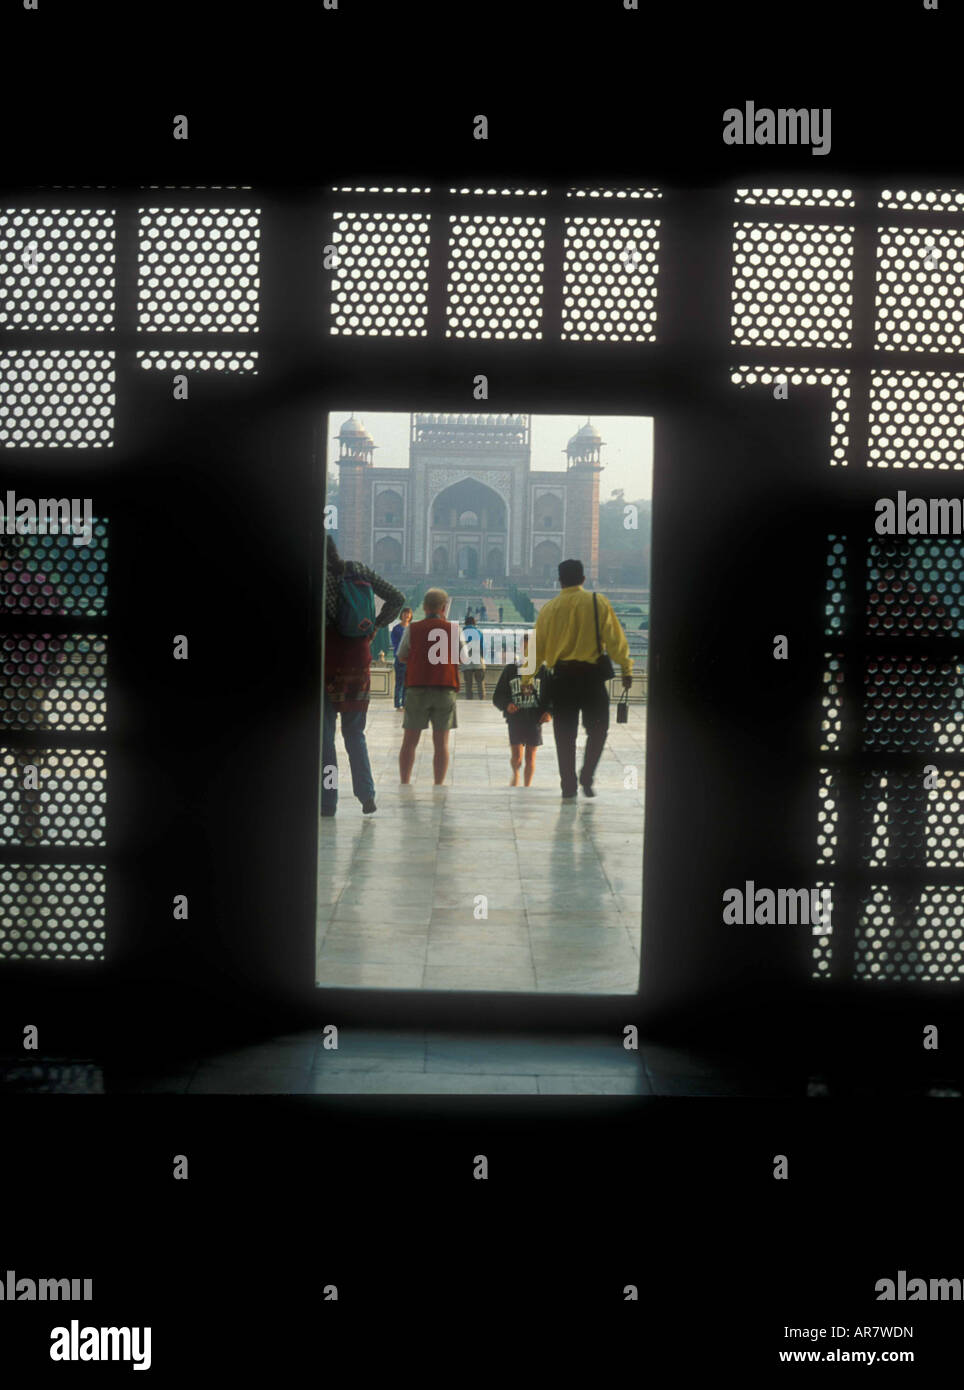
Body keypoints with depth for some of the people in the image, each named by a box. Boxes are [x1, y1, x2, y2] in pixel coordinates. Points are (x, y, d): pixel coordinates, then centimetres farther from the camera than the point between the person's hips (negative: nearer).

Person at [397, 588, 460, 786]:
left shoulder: (413, 629, 0)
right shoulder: (453, 629, -1)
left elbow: (401, 657, 10)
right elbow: (462, 657, 11)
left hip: (416, 688, 0)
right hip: (445, 689, 0)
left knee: (409, 741, 7)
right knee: (441, 742, 4)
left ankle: (404, 784, 5)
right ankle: (438, 786, 3)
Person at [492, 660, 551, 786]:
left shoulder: (542, 671, 3)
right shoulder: (509, 670, 5)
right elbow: (497, 696, 8)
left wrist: (549, 712, -11)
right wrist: (506, 705, -13)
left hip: (535, 720, 1)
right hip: (515, 720, 0)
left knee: (530, 757, 6)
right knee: (516, 757, -7)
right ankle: (515, 774, 25)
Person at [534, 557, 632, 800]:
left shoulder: (549, 608, 5)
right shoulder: (598, 602, -1)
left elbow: (537, 646, 7)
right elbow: (614, 638, -4)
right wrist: (626, 668, 3)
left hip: (561, 677, 2)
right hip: (591, 674, -2)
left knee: (565, 734, 9)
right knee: (597, 729, 12)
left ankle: (568, 787, 10)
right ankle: (587, 777, -1)